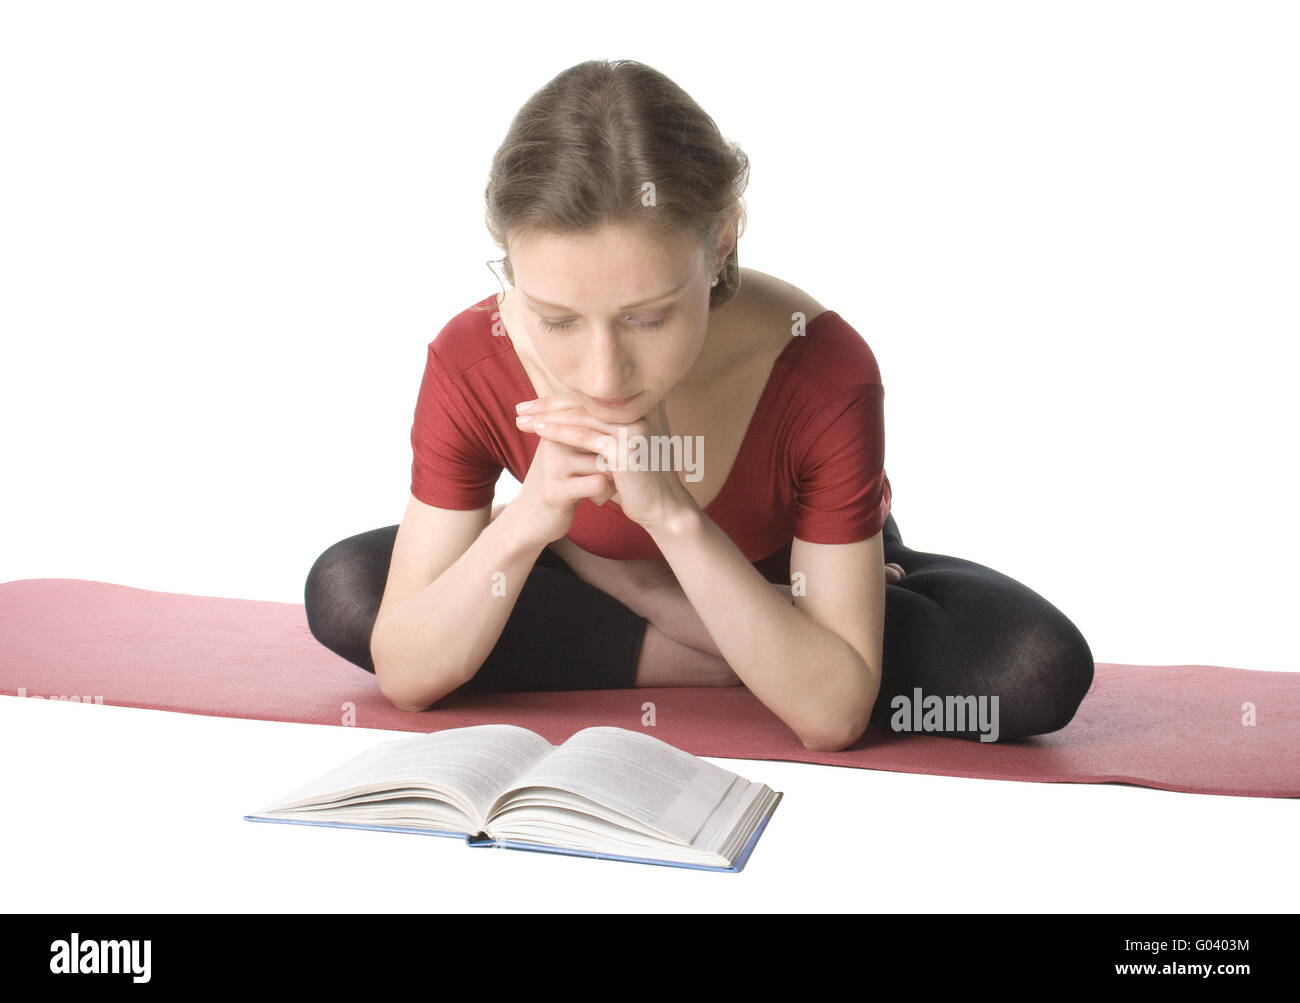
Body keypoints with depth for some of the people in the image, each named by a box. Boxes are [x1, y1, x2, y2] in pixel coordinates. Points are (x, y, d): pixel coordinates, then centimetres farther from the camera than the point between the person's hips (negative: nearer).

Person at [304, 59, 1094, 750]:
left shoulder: (823, 375, -36)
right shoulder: (471, 366, -28)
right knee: (341, 591, -22)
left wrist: (675, 516, -47)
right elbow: (404, 676, -24)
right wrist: (523, 526, -42)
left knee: (1038, 670, -30)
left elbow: (834, 712, -36)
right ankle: (727, 665, -15)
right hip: (609, 585, 2)